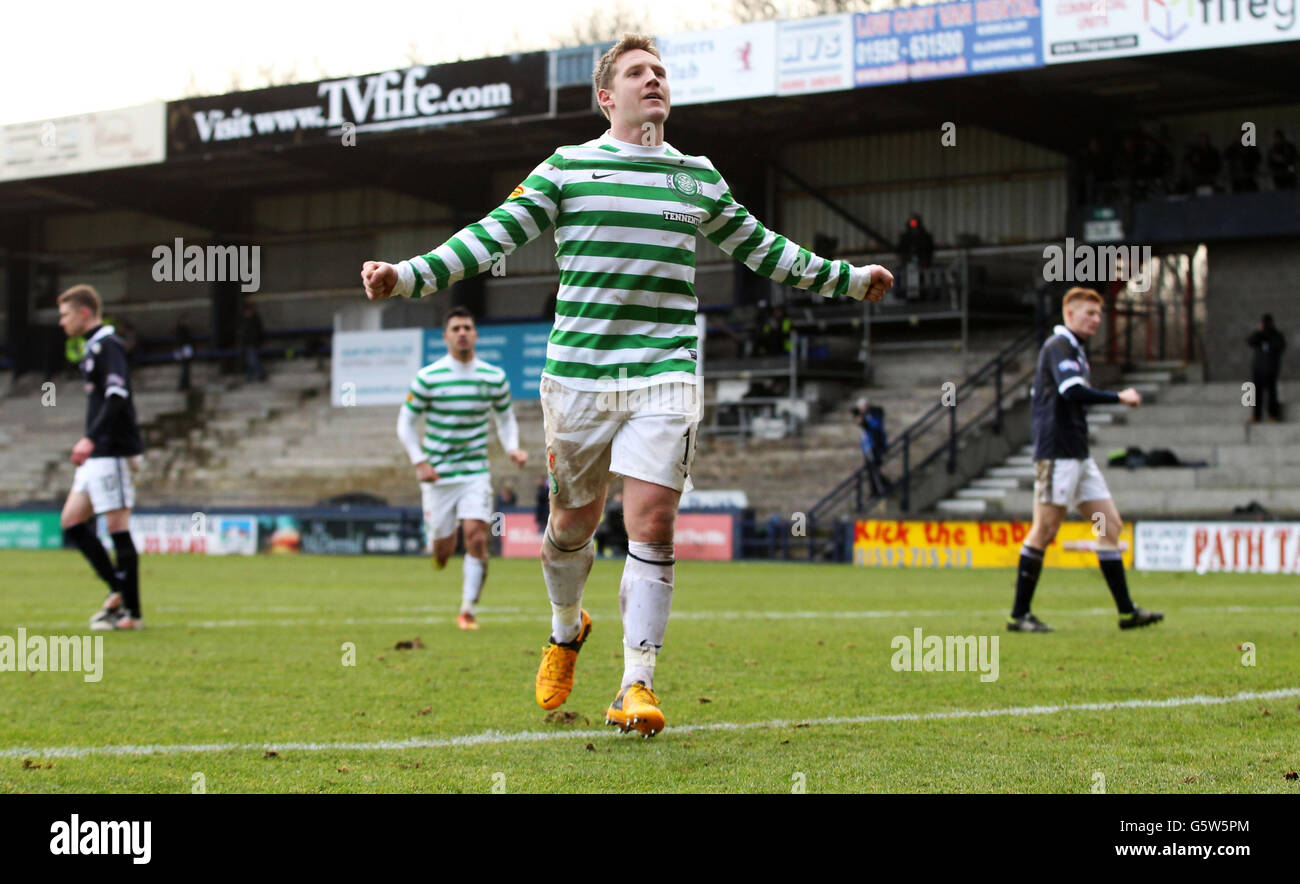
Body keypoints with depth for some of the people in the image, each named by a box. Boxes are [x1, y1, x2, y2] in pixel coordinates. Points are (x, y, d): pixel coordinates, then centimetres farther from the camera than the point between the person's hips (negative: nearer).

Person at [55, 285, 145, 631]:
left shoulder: (108, 346, -12)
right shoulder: (93, 348, 19)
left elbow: (117, 396, -24)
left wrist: (91, 439, -29)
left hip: (113, 453, -10)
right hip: (97, 457, 10)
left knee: (118, 528, -7)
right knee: (71, 521, 9)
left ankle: (132, 613, -3)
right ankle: (119, 591, 11)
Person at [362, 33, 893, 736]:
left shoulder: (700, 178, 13)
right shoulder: (565, 168, 4)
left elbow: (760, 248, 25)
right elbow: (491, 236, 1)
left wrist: (848, 279, 29)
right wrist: (405, 276, -10)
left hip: (664, 373, 1)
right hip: (577, 371, -1)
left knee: (652, 525, -11)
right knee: (572, 521, 10)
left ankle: (636, 686, -6)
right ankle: (565, 631, 41)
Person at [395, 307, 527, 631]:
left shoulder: (494, 378, 1)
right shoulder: (428, 378, -7)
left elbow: (505, 417, 17)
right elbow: (405, 423, 1)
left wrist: (512, 448, -2)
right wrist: (419, 462, -12)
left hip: (475, 471, 1)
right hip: (437, 474, -1)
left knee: (476, 538, -15)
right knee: (442, 551, 3)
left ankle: (468, 610, -5)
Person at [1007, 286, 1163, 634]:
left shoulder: (1075, 350, 20)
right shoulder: (1059, 347, -10)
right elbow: (1074, 392, -25)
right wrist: (1119, 397, -20)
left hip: (1078, 455, 10)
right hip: (1057, 454, -10)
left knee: (1110, 525, 5)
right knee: (1045, 530, -7)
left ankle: (1127, 611, 6)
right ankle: (1019, 615, -1)